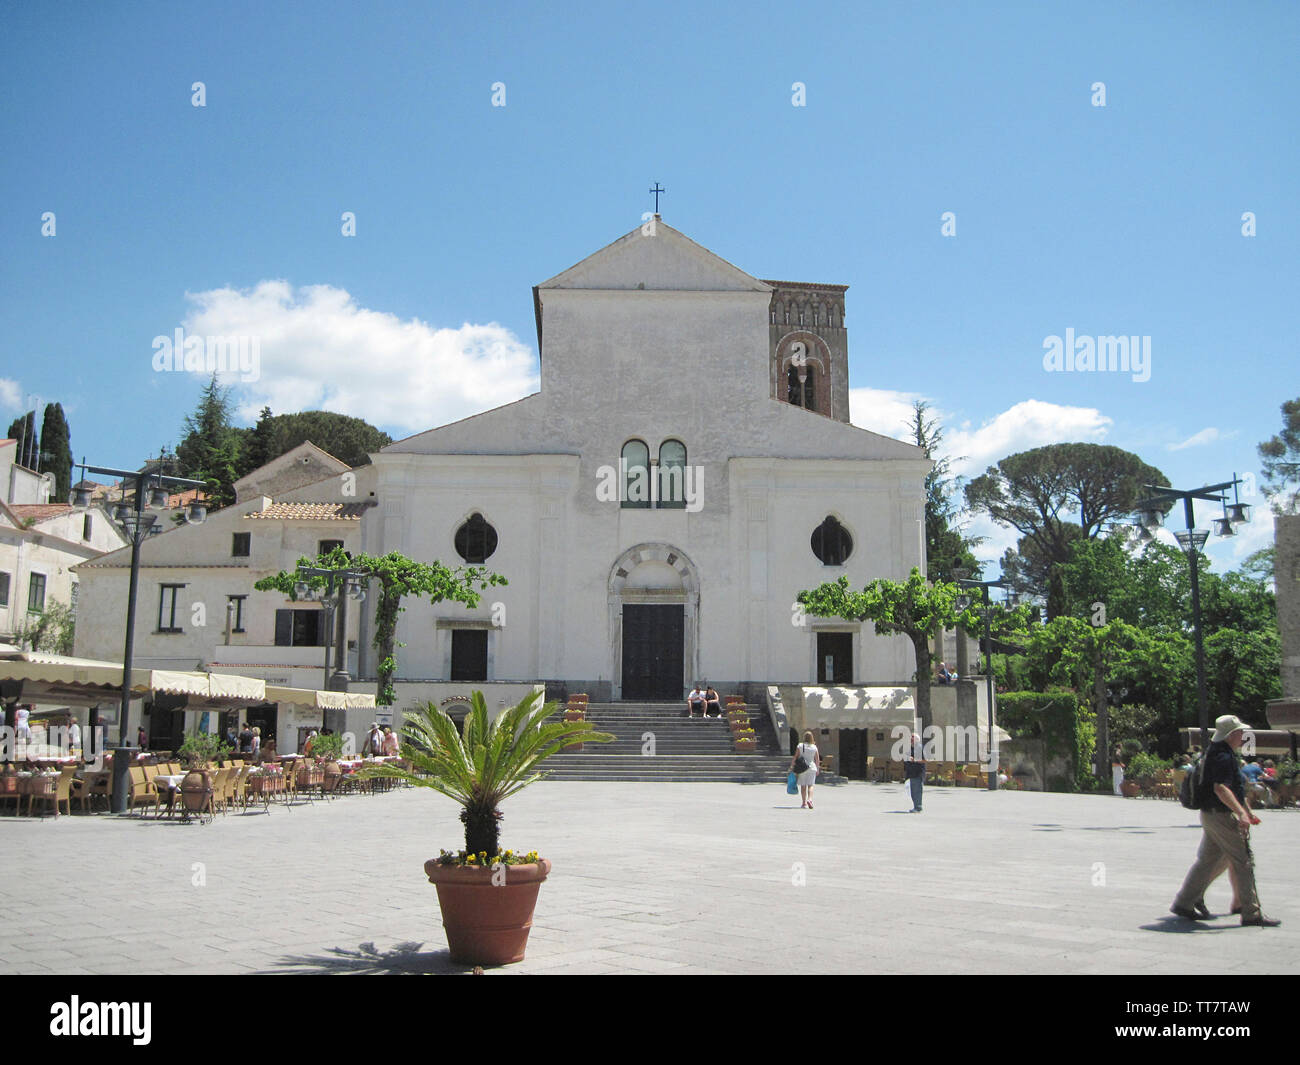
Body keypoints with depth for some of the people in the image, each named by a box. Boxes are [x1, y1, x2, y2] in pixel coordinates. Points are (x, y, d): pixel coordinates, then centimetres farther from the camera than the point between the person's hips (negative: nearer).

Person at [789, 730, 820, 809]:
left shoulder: (800, 746, -4)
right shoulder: (814, 747, 1)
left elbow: (795, 757, -7)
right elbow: (817, 760, 4)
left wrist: (791, 766, -1)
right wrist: (817, 769, 17)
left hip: (802, 768, 0)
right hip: (812, 767, 1)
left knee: (803, 786, 7)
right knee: (810, 785, 1)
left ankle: (804, 803, 9)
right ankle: (809, 799, -21)